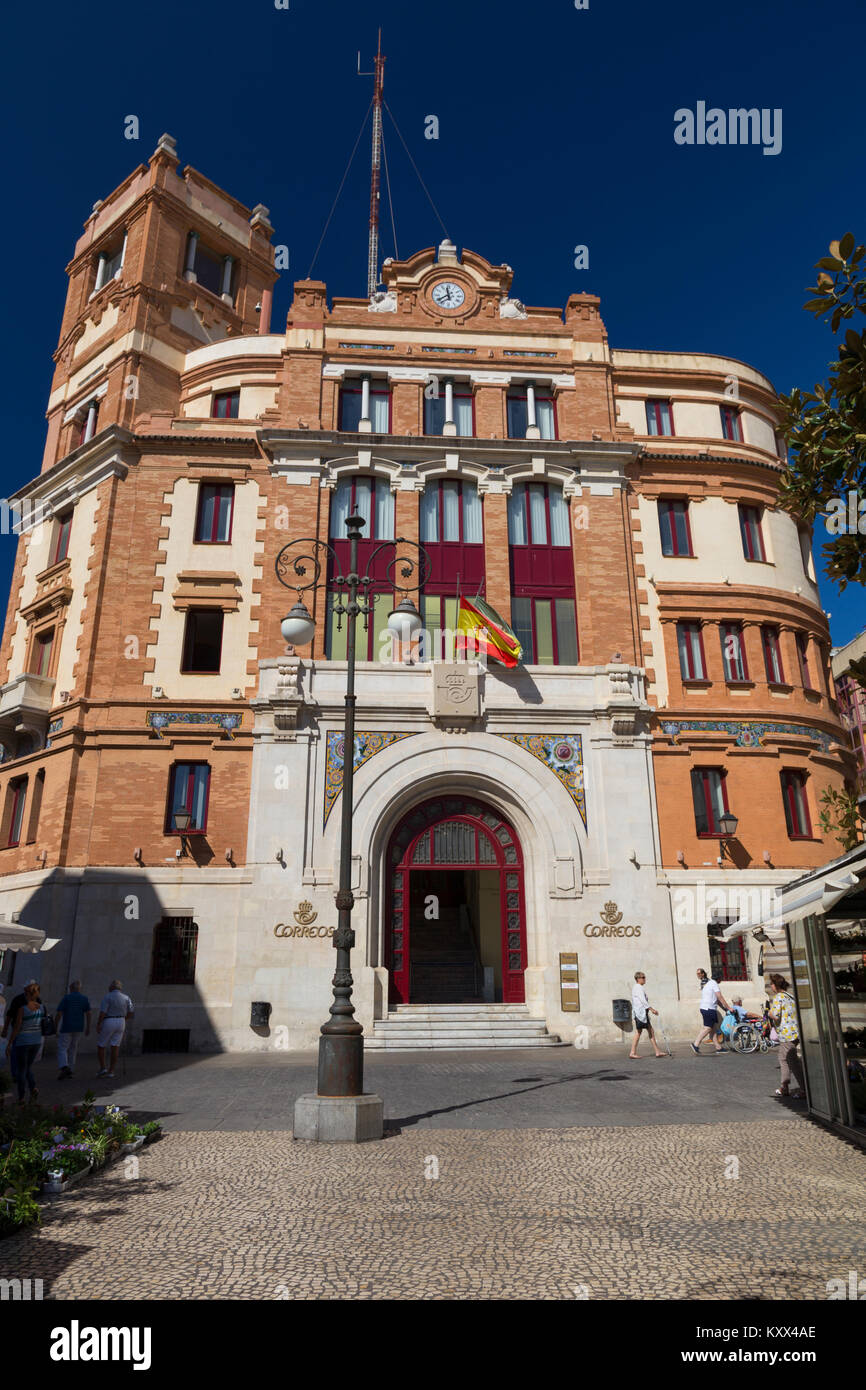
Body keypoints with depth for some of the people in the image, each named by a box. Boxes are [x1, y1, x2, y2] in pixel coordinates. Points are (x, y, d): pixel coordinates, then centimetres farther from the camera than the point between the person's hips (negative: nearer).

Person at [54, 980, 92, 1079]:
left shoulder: (66, 998, -9)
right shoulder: (85, 999, 1)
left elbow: (59, 1014, -12)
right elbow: (89, 1013, -3)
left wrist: (55, 1027, -2)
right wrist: (88, 1028, 6)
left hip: (66, 1028, -4)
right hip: (79, 1029, 4)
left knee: (62, 1049, 1)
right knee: (73, 1049, 18)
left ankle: (64, 1068, -20)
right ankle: (70, 1071, 19)